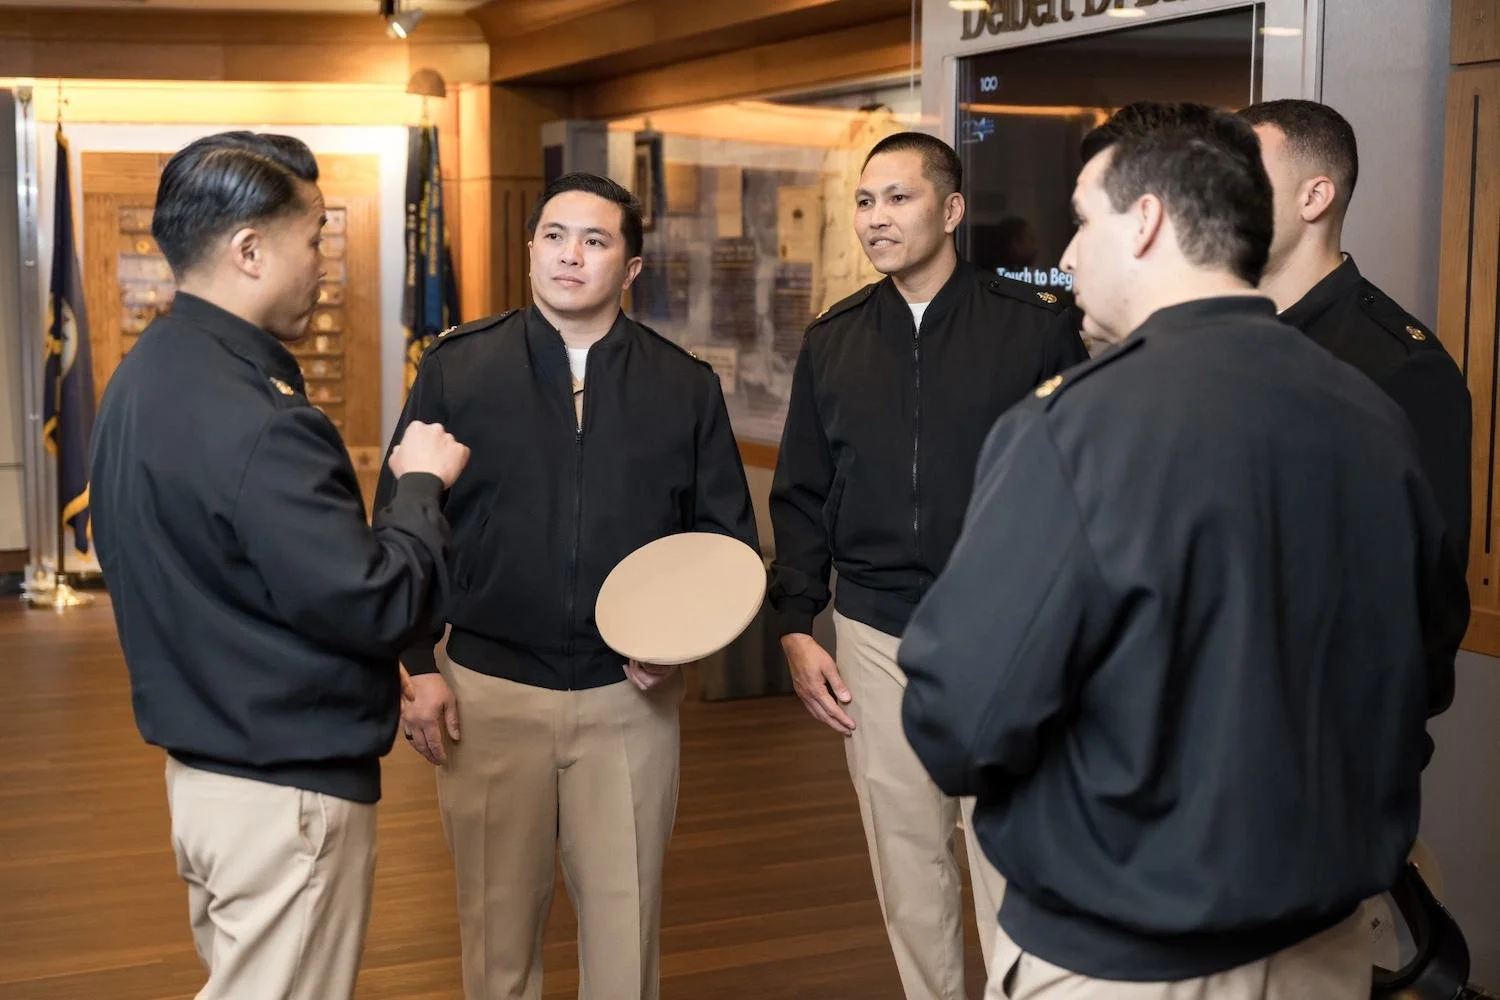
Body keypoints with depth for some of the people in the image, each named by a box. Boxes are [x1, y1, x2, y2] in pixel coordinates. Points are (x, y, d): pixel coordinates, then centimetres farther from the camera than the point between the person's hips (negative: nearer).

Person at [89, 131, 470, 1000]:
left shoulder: (152, 375, 6)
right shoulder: (252, 420, -26)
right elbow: (376, 603, -25)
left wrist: (377, 675, 14)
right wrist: (422, 485, -8)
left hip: (206, 761, 9)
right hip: (287, 787, -9)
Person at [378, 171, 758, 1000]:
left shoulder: (686, 386, 3)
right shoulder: (455, 369, 0)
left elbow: (728, 536, 7)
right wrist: (419, 666, -3)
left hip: (631, 695, 1)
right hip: (487, 690, 0)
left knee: (625, 922, 10)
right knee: (498, 924, 12)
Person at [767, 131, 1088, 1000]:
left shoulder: (1036, 326, -5)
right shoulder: (832, 340, 7)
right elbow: (802, 496, 11)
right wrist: (797, 627, 5)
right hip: (877, 639, 4)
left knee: (1011, 868, 1)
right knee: (908, 871, 12)